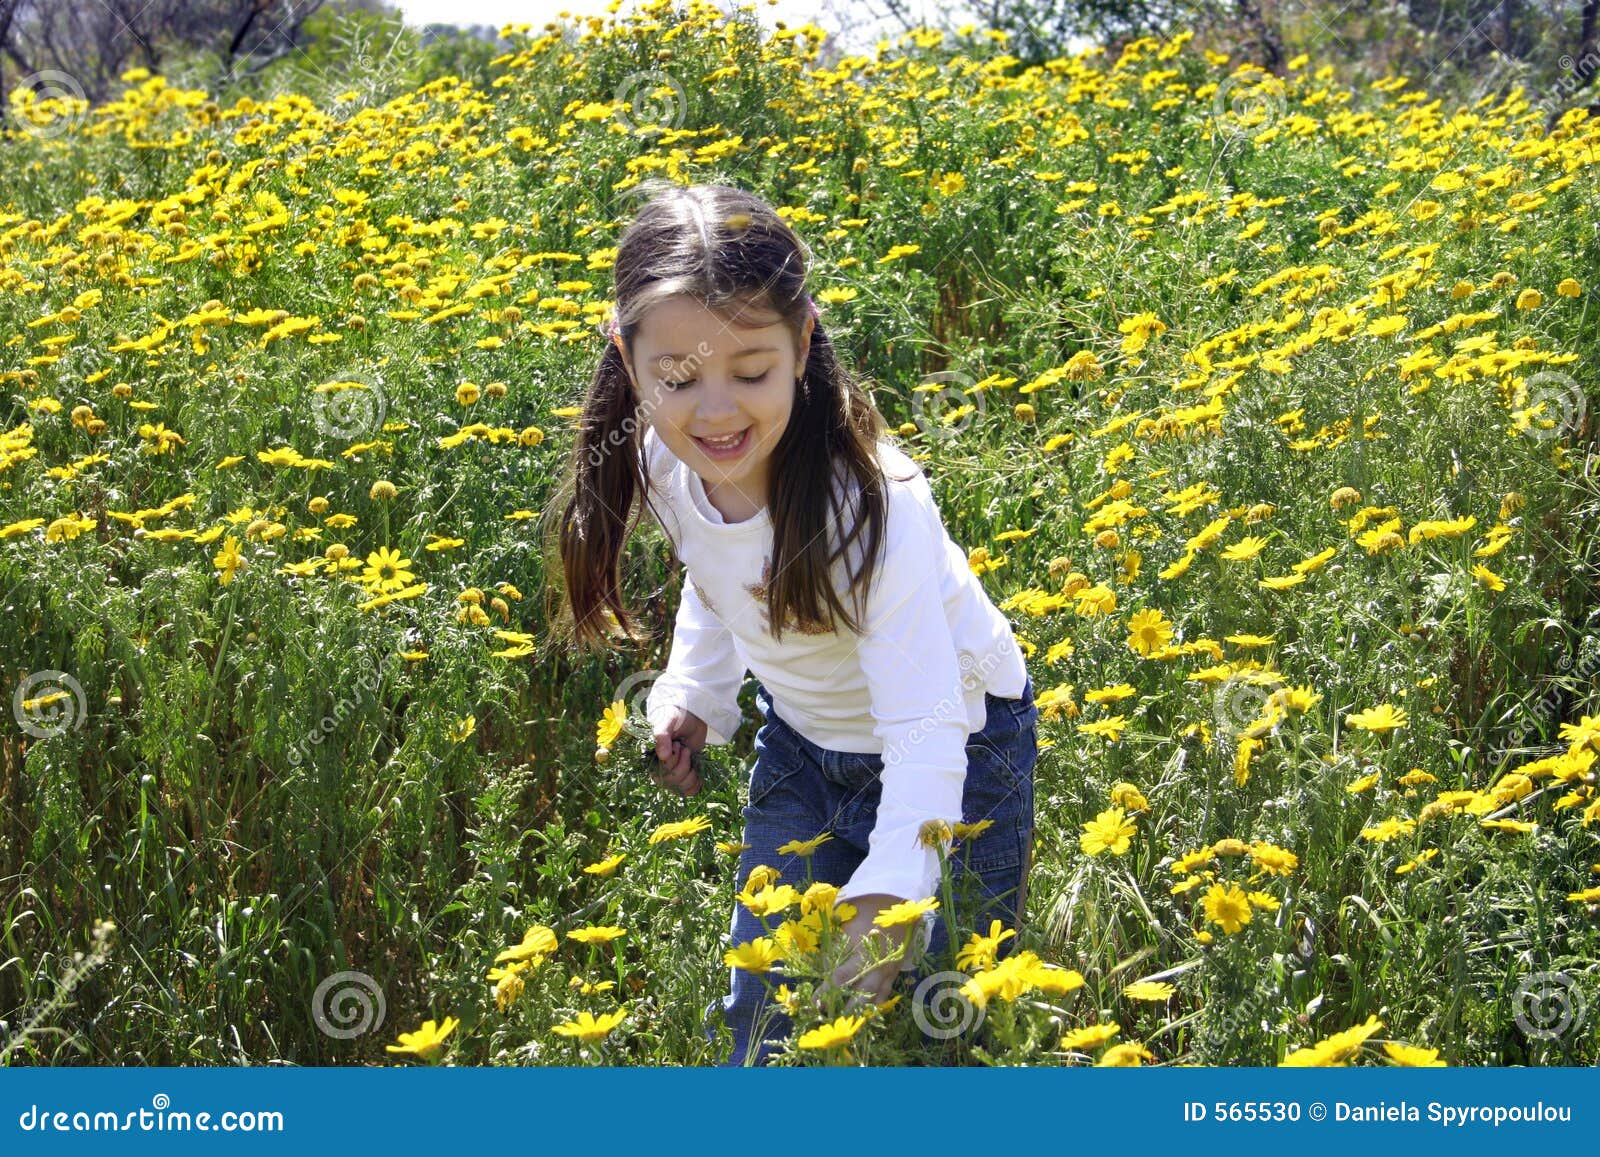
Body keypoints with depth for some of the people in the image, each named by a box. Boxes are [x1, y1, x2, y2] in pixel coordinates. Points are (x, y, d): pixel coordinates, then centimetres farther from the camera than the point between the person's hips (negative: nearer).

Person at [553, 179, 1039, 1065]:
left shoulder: (872, 503, -37)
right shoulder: (665, 463, -18)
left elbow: (926, 729, -39)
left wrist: (891, 890, -50)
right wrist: (691, 696, -3)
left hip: (958, 746, -5)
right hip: (798, 738, 5)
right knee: (757, 1002, 10)